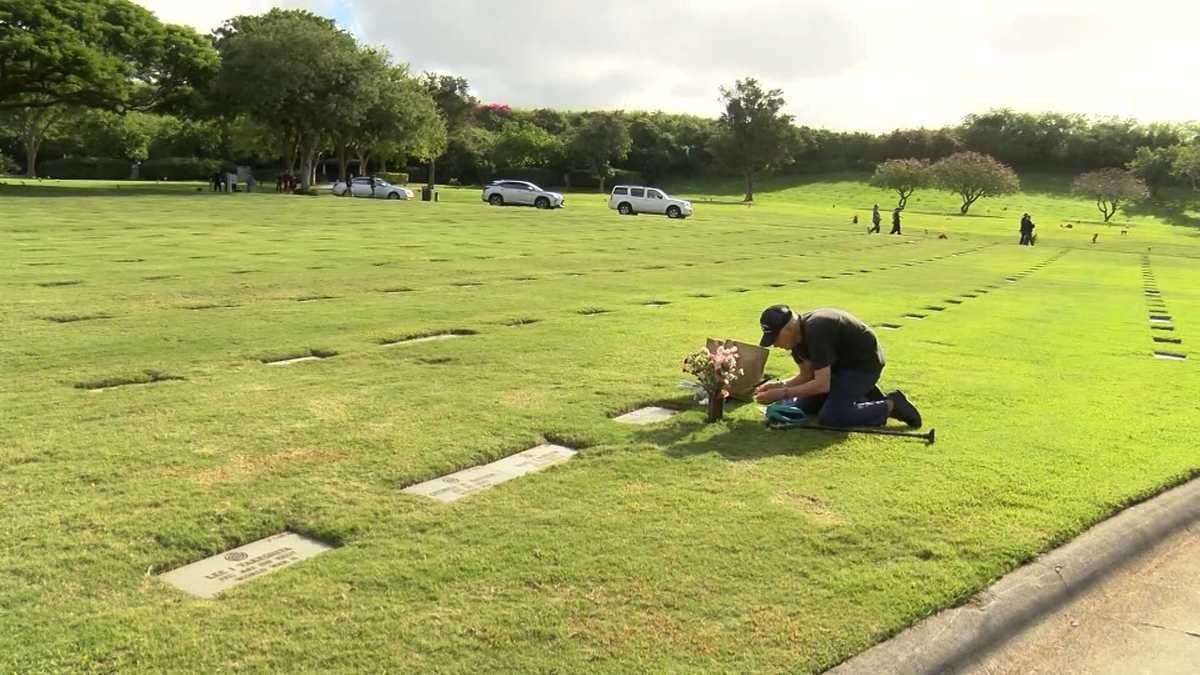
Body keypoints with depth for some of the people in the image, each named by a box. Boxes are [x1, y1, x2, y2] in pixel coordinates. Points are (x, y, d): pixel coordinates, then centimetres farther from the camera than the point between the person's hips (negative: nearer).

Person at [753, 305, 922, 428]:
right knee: (802, 407, 8)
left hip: (864, 363, -10)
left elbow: (822, 384, -32)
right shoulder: (798, 334, -3)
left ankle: (891, 405, -7)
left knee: (830, 417, -21)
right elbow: (806, 376, 4)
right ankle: (863, 396, 16)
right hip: (842, 362, 10)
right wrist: (779, 385, -13)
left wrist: (782, 393, -28)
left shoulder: (815, 332, -32)